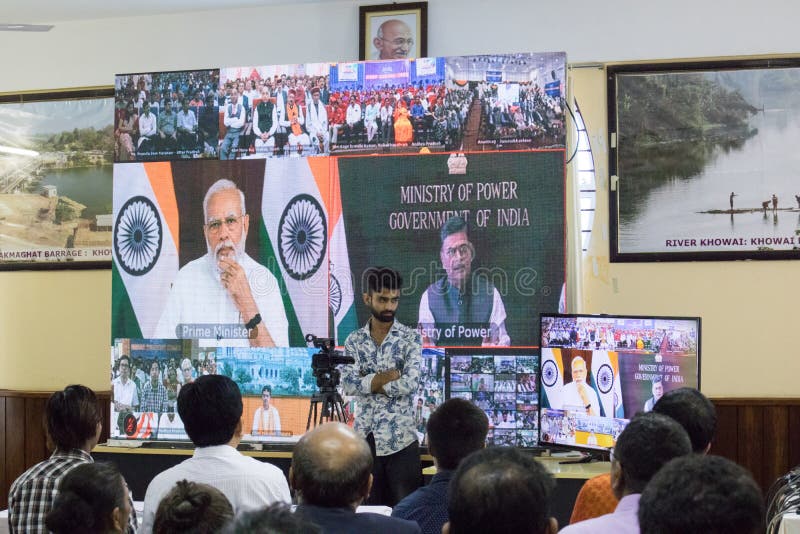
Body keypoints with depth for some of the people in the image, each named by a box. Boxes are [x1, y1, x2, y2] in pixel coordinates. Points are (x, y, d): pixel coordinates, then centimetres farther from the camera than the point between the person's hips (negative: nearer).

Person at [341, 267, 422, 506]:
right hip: (365, 438, 3)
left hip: (401, 439, -3)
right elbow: (348, 385, -6)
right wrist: (385, 377, -14)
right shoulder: (354, 340, 8)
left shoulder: (410, 338, 0)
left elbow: (410, 383, -14)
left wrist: (368, 383, -7)